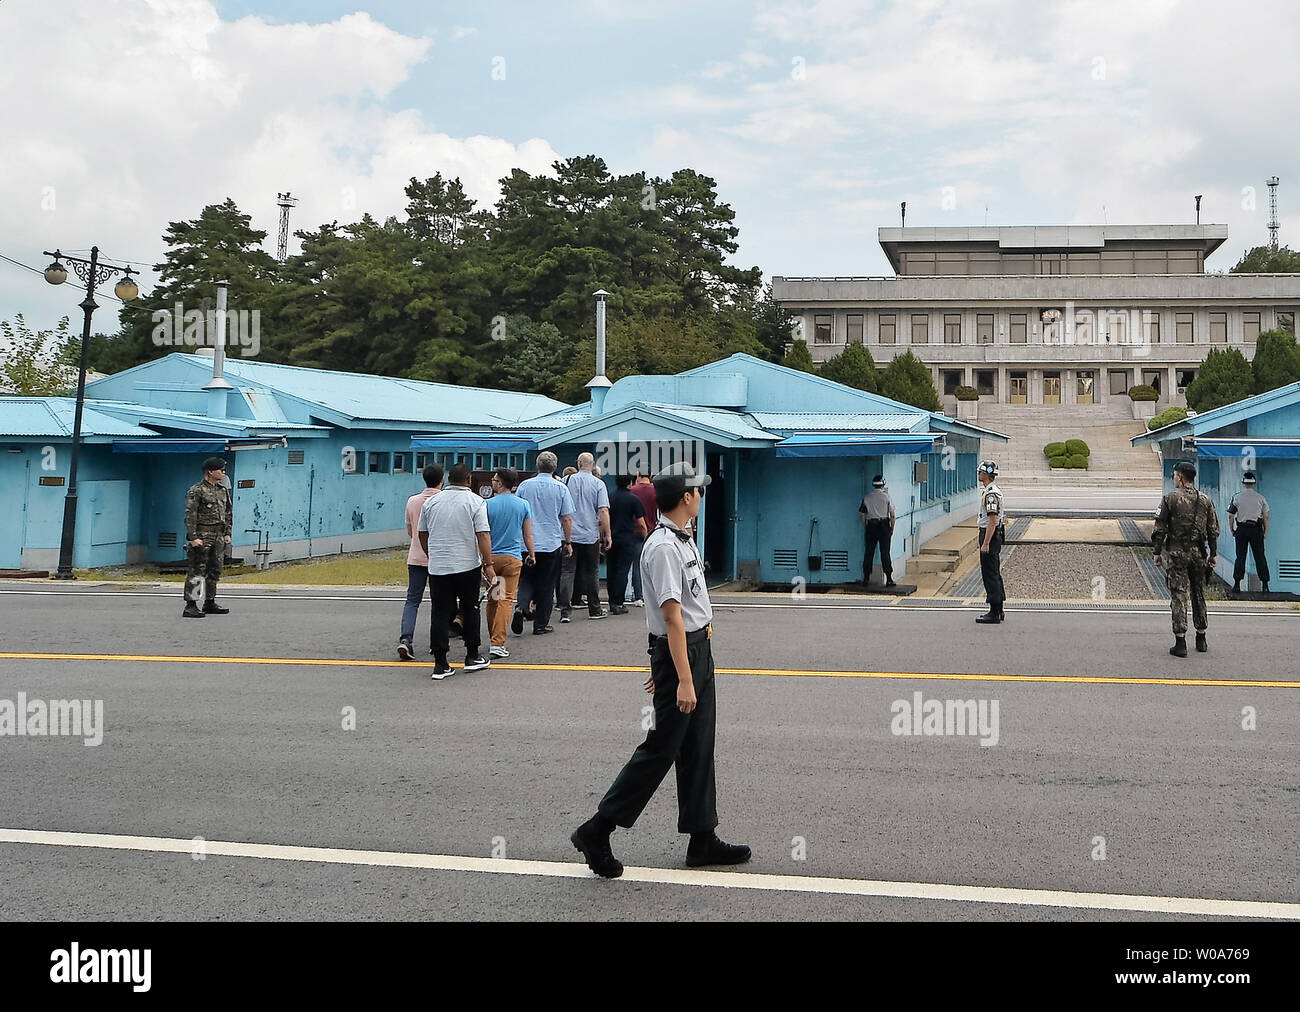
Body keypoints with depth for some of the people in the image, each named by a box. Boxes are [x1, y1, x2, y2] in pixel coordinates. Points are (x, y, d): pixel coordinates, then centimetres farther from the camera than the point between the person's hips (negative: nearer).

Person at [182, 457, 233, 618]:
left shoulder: (223, 490, 14)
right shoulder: (196, 491, -8)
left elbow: (228, 513, 20)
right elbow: (190, 516, -13)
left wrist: (227, 533, 13)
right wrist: (193, 537, -19)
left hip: (218, 537, 8)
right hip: (202, 536, -7)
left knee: (215, 571, 11)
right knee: (197, 571, -8)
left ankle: (210, 603, 21)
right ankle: (190, 606, -7)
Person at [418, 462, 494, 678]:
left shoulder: (431, 502, 7)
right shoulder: (475, 502, -6)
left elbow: (422, 534, 15)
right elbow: (483, 535, -13)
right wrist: (488, 565, -9)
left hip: (437, 567, 3)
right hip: (468, 566, -3)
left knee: (441, 614, 4)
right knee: (470, 610, 12)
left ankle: (440, 664, 1)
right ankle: (472, 657, 18)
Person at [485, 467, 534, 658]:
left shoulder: (488, 504, -3)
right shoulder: (523, 505, 1)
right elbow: (528, 535, 7)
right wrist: (531, 554, 22)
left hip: (491, 556, 0)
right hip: (512, 558, 0)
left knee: (492, 599, 13)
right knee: (506, 599, -2)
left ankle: (494, 638, 22)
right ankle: (498, 643, -10)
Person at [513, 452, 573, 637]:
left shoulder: (524, 485, 1)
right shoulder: (561, 488, -3)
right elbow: (567, 519, -2)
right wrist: (567, 542, 9)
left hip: (527, 543, 1)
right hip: (552, 544, -1)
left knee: (526, 580, 13)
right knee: (546, 585, 7)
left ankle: (522, 607, -13)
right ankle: (541, 624, 10)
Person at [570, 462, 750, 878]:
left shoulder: (682, 540, 13)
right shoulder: (664, 548, -20)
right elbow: (672, 618, -24)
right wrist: (683, 679, -26)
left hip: (698, 648, 10)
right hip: (679, 653, -10)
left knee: (698, 750, 13)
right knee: (660, 749, -5)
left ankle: (702, 840, 22)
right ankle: (597, 831, 3)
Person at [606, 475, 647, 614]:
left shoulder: (609, 498, 6)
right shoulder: (633, 499, -5)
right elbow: (641, 523, -5)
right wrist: (646, 538, 8)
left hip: (611, 538, 4)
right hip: (627, 538, -4)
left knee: (610, 571, 11)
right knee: (622, 570, -3)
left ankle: (612, 603, 16)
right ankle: (618, 604, -7)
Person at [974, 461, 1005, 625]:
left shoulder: (991, 494, -19)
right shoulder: (993, 491, 15)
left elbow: (992, 521, -23)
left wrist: (985, 543, -24)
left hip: (989, 536, -11)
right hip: (995, 535, 11)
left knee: (990, 575, -8)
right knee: (995, 574, 14)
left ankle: (994, 613, -6)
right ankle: (999, 611, 20)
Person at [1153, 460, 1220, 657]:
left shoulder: (1170, 499, -7)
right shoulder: (1205, 500, 5)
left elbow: (1159, 529, -7)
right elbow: (1213, 530, 7)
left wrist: (1157, 552, 2)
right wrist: (1213, 554, 14)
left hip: (1176, 554, -4)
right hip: (1198, 553, 4)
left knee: (1178, 596, -3)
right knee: (1198, 595, 15)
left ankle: (1180, 642, -6)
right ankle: (1201, 639, 21)